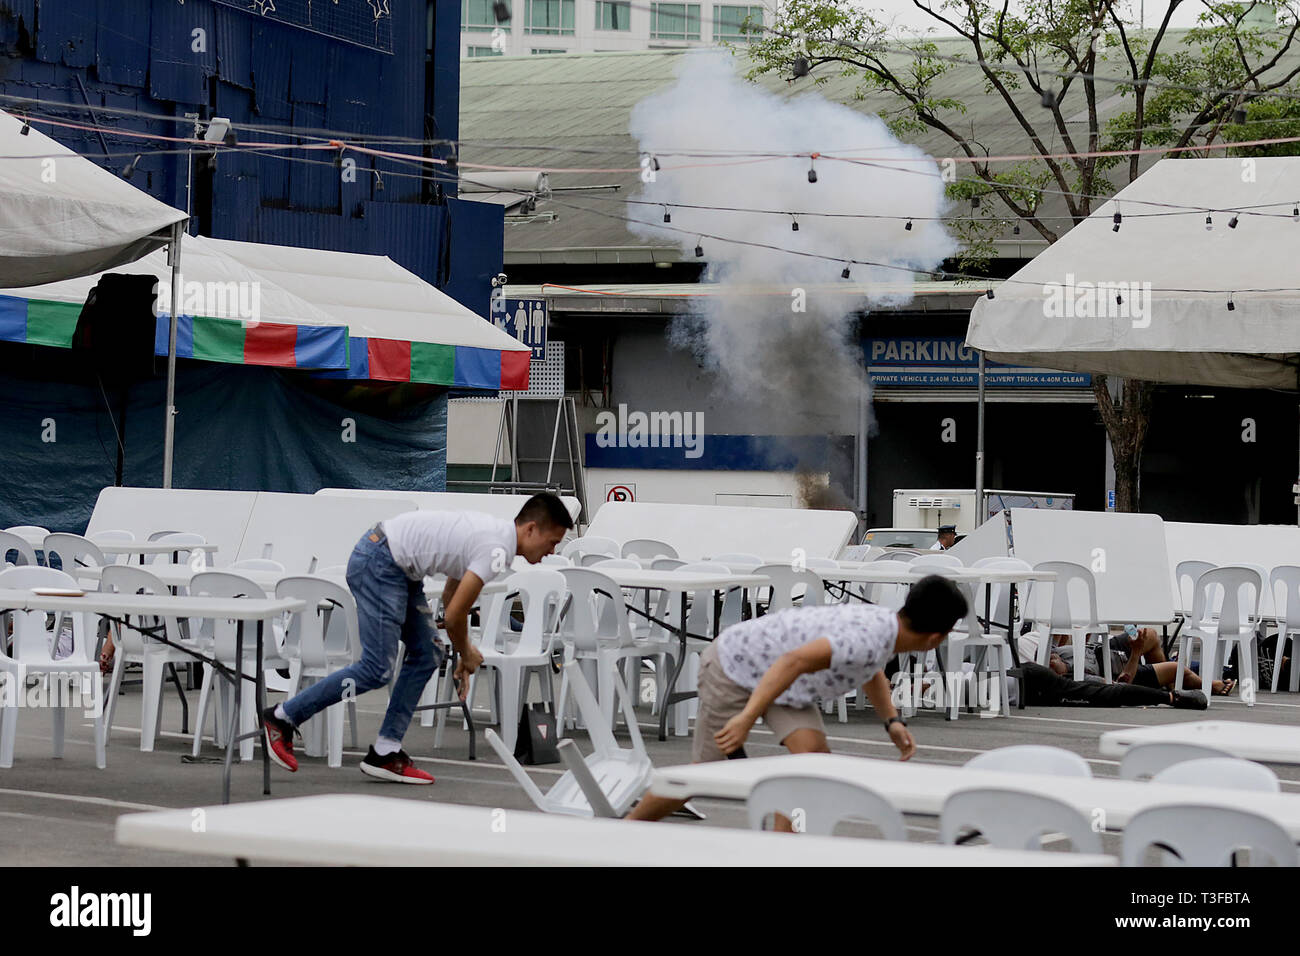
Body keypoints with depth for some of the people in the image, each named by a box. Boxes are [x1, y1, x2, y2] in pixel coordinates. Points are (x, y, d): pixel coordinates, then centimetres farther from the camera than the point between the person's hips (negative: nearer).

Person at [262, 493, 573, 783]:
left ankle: (384, 754, 9)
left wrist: (462, 659, 27)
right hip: (377, 562, -11)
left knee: (426, 657, 8)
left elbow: (451, 597, 26)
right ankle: (282, 717, -2)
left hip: (397, 568, 11)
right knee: (376, 669, -11)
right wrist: (466, 654, 4)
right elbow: (453, 615, -17)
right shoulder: (497, 551, -19)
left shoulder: (494, 536, 14)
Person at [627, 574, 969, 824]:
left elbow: (871, 672, 18)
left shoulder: (885, 622, -7)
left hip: (772, 673, 8)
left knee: (815, 755, -11)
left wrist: (892, 721, 8)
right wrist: (747, 719, -46)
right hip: (734, 666, -8)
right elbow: (794, 661, -44)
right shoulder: (867, 640, -35)